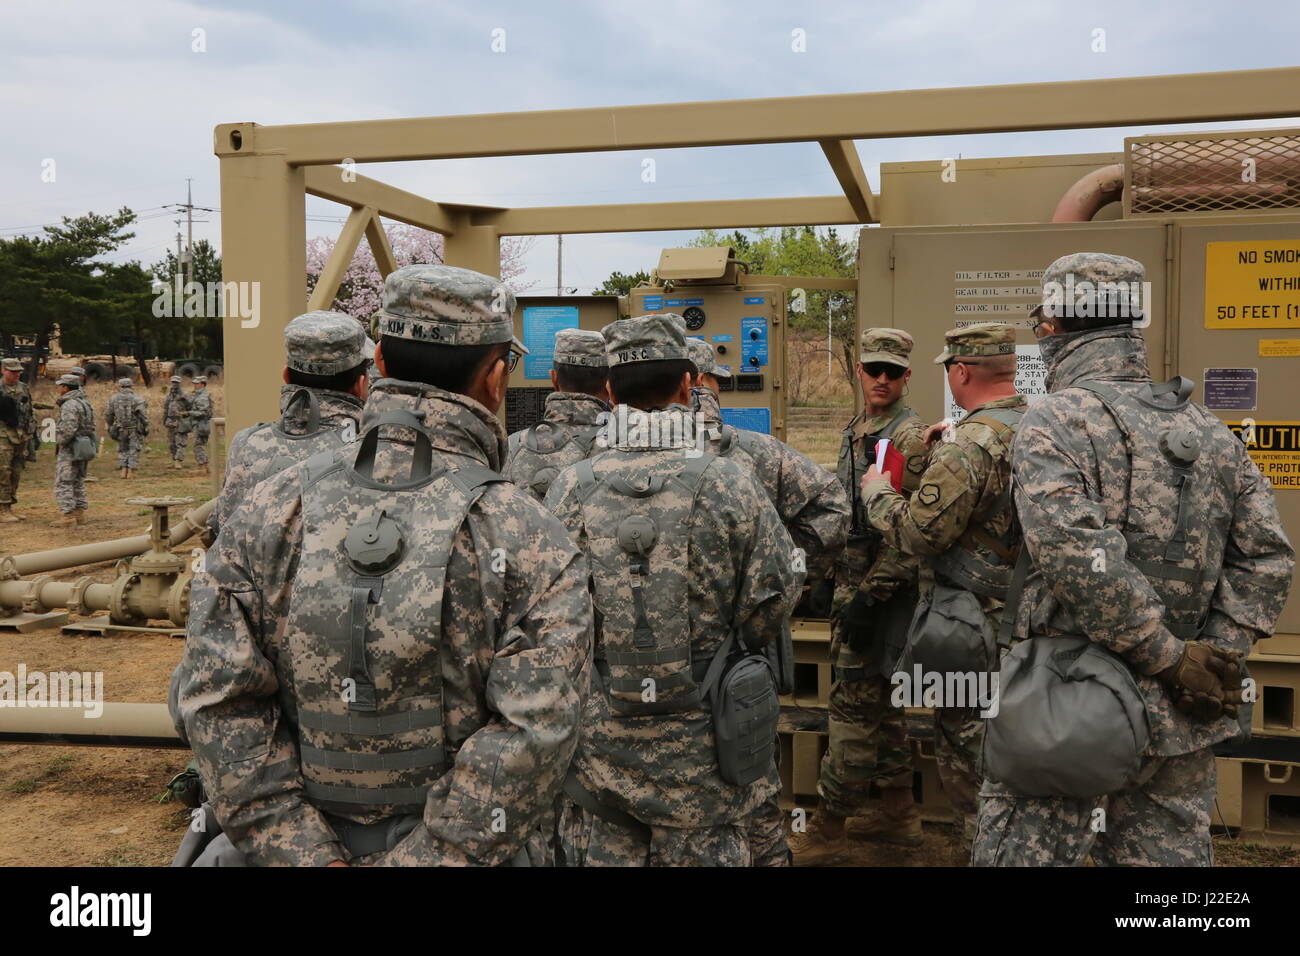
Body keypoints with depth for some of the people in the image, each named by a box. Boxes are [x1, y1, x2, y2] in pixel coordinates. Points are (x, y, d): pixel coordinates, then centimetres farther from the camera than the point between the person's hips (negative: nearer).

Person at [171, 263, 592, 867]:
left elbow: (219, 699, -11)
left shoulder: (270, 511, -8)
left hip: (310, 839, 2)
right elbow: (531, 737, -21)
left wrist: (308, 854, -9)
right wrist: (419, 857, -15)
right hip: (467, 846, -2)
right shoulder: (535, 544, -15)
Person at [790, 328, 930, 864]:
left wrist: (870, 597, -22)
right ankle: (897, 812, 29)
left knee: (854, 704, -4)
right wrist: (832, 581, 20)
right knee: (878, 700, 16)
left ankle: (827, 832, 5)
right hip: (852, 586, 10)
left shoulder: (909, 437, -15)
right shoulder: (856, 431, 14)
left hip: (881, 593, -10)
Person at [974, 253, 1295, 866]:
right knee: (1171, 854, 16)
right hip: (1182, 722, 7)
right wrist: (1217, 653, 2)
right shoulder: (1208, 429, 10)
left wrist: (1171, 656, -14)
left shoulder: (1053, 423, -10)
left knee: (1022, 854, 5)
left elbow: (1079, 558, -23)